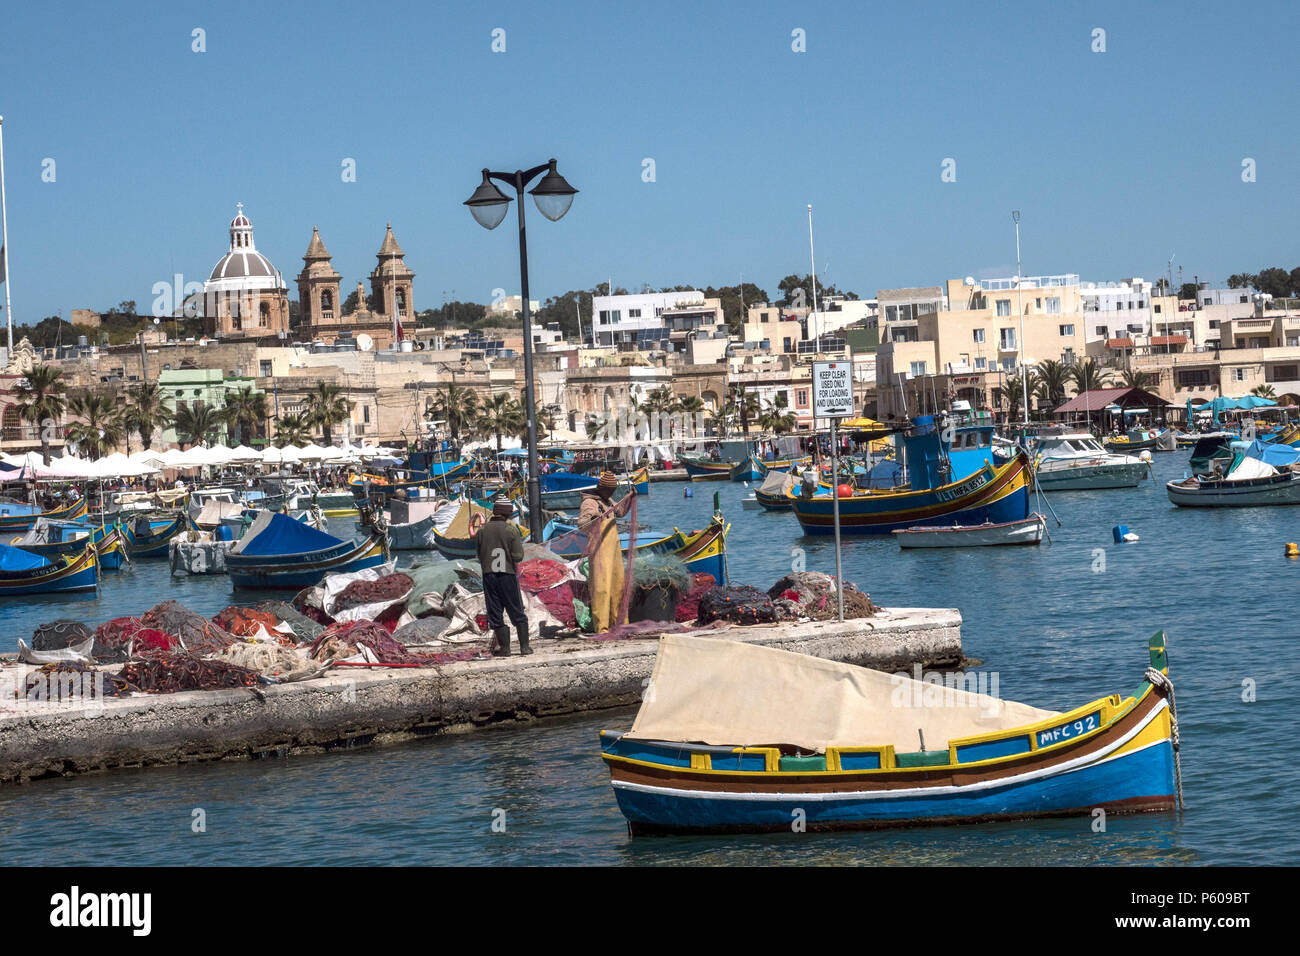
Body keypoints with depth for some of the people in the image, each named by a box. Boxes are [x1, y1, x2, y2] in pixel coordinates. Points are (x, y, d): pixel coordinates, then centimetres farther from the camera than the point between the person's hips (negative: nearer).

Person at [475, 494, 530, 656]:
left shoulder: (483, 530, 0)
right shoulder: (511, 530, -7)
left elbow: (480, 556, 7)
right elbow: (518, 556, -8)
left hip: (489, 575, 1)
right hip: (508, 574, -1)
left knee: (495, 613, 6)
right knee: (517, 612, 9)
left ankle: (504, 647, 4)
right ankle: (524, 646, 8)